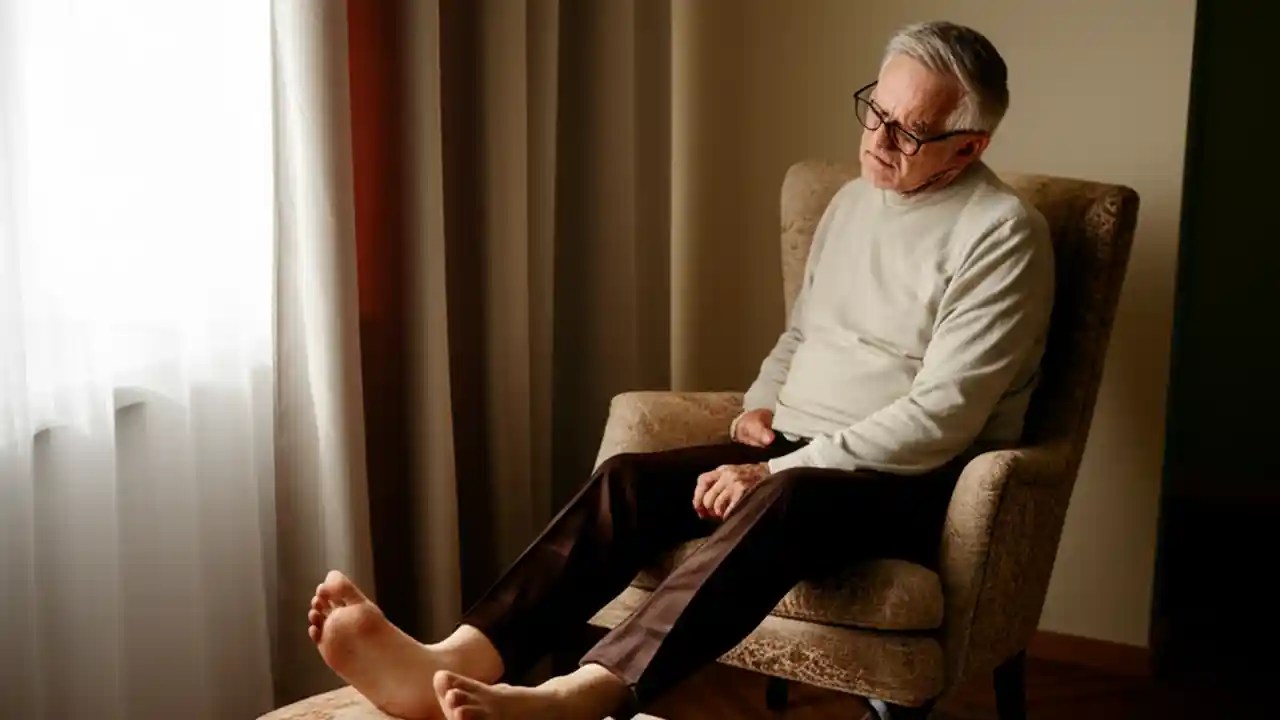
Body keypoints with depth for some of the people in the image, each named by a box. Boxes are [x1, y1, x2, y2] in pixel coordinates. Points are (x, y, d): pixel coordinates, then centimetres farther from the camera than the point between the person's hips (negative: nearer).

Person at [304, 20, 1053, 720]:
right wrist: (763, 402, 5)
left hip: (910, 480, -7)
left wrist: (776, 472, -22)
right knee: (629, 478, -20)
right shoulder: (854, 200, 14)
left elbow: (940, 417, -19)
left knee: (784, 502, -41)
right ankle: (460, 659, -38)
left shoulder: (1002, 235, -11)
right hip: (794, 451, 7)